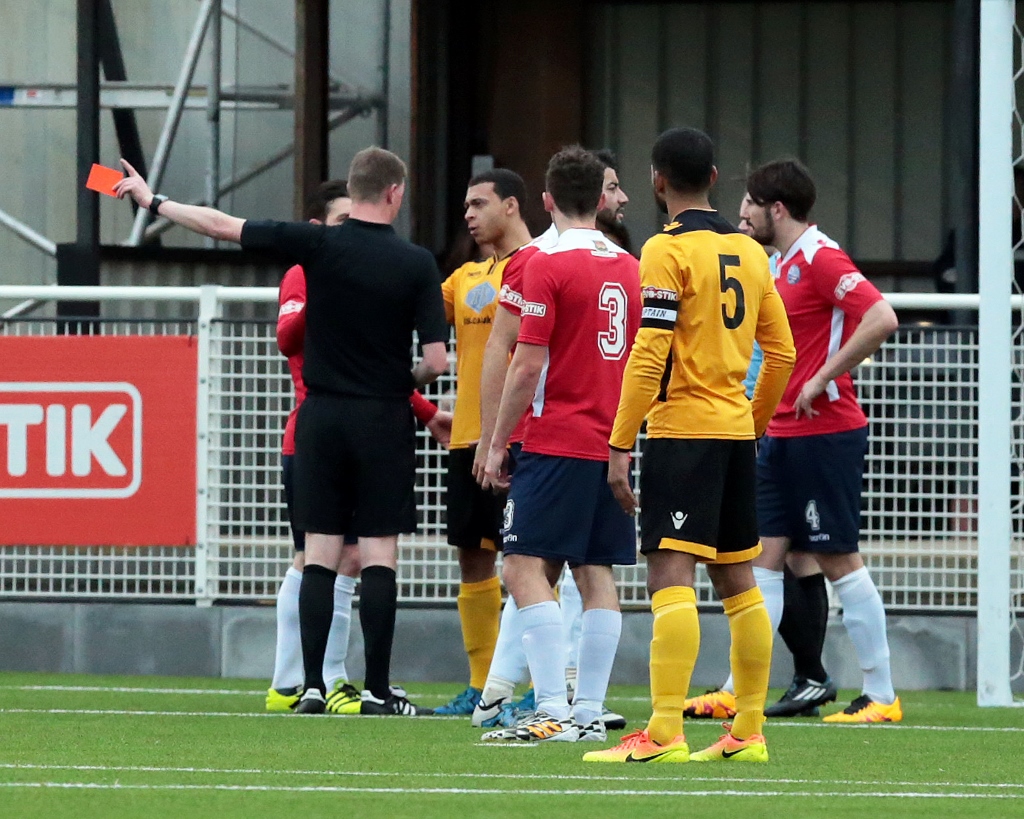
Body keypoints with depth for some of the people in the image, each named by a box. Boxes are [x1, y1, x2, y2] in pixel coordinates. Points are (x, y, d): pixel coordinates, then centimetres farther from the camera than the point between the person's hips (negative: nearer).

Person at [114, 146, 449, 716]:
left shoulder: (318, 245, -4)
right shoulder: (417, 264, -7)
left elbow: (223, 226, 1)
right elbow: (436, 359, -10)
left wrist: (153, 200, 14)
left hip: (322, 414, 2)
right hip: (384, 419, -2)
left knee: (320, 553, 5)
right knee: (379, 554, 0)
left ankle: (313, 685, 2)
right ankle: (377, 690, -1)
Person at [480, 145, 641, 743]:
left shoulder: (548, 266, -9)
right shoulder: (630, 268, 10)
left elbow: (527, 367, -12)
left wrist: (497, 443, -4)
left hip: (558, 442, -7)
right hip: (615, 443, 7)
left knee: (528, 570, -7)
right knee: (597, 574, 8)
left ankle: (554, 710, -17)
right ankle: (591, 711, 6)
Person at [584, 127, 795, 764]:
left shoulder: (668, 251, -9)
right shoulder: (749, 251, 12)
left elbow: (649, 357, -15)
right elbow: (781, 353, 15)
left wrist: (621, 444, -12)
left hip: (683, 430, -7)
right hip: (737, 429, 7)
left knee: (672, 577, -13)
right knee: (737, 580, 13)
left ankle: (664, 734, -20)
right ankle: (749, 732, 16)